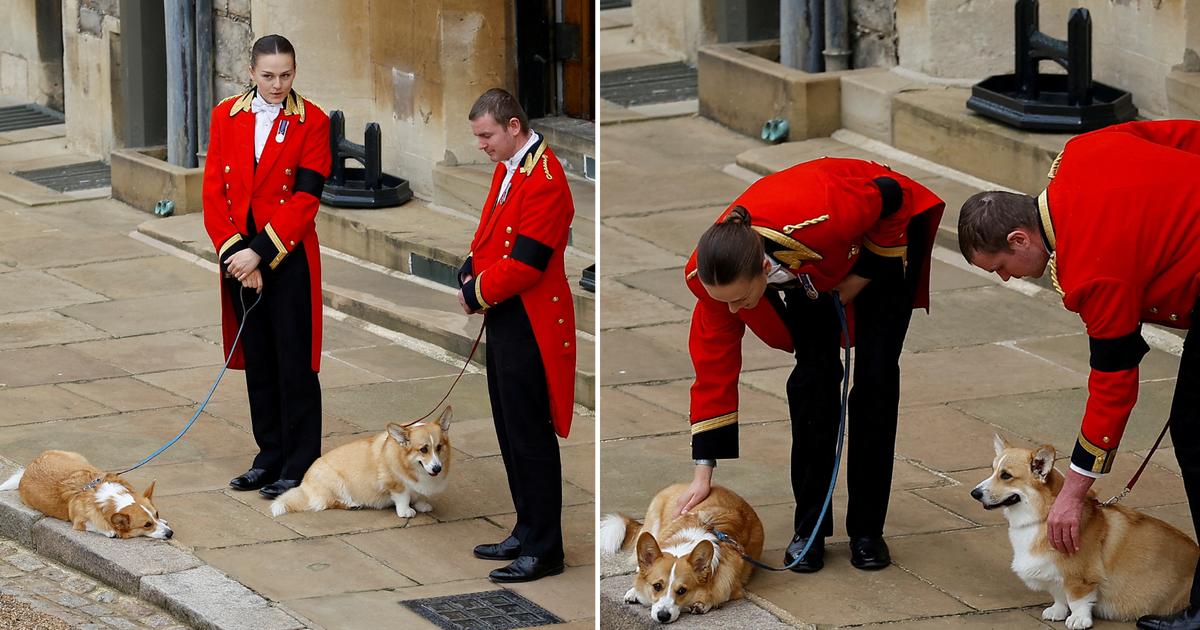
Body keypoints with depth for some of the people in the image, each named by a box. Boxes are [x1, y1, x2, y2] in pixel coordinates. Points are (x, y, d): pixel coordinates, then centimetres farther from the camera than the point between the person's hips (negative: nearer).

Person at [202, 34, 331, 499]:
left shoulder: (311, 122, -6)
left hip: (290, 257, -4)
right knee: (257, 361, 12)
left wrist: (258, 252, -17)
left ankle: (300, 465, 6)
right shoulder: (226, 117, 4)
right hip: (240, 256, 4)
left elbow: (305, 197, -12)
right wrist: (235, 253, -10)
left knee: (295, 362, -1)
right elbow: (214, 193, 2)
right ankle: (270, 457, 22)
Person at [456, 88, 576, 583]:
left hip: (530, 328, -10)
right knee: (510, 434, 17)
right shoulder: (506, 170, 13)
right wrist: (471, 273, 2)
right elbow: (489, 234, 22)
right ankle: (527, 534, 27)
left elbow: (524, 265, -23)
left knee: (531, 439, -5)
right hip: (504, 320, 10)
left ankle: (544, 551, 2)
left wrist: (477, 295, -11)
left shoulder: (545, 181, -20)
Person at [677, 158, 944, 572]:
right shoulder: (714, 273, -32)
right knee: (814, 373, -12)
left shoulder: (821, 220, -47)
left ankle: (867, 530, 0)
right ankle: (809, 529, -1)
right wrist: (703, 473, -21)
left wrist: (865, 275, -17)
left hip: (883, 234, -3)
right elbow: (714, 368, -22)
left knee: (875, 374, -9)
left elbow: (890, 196, -26)